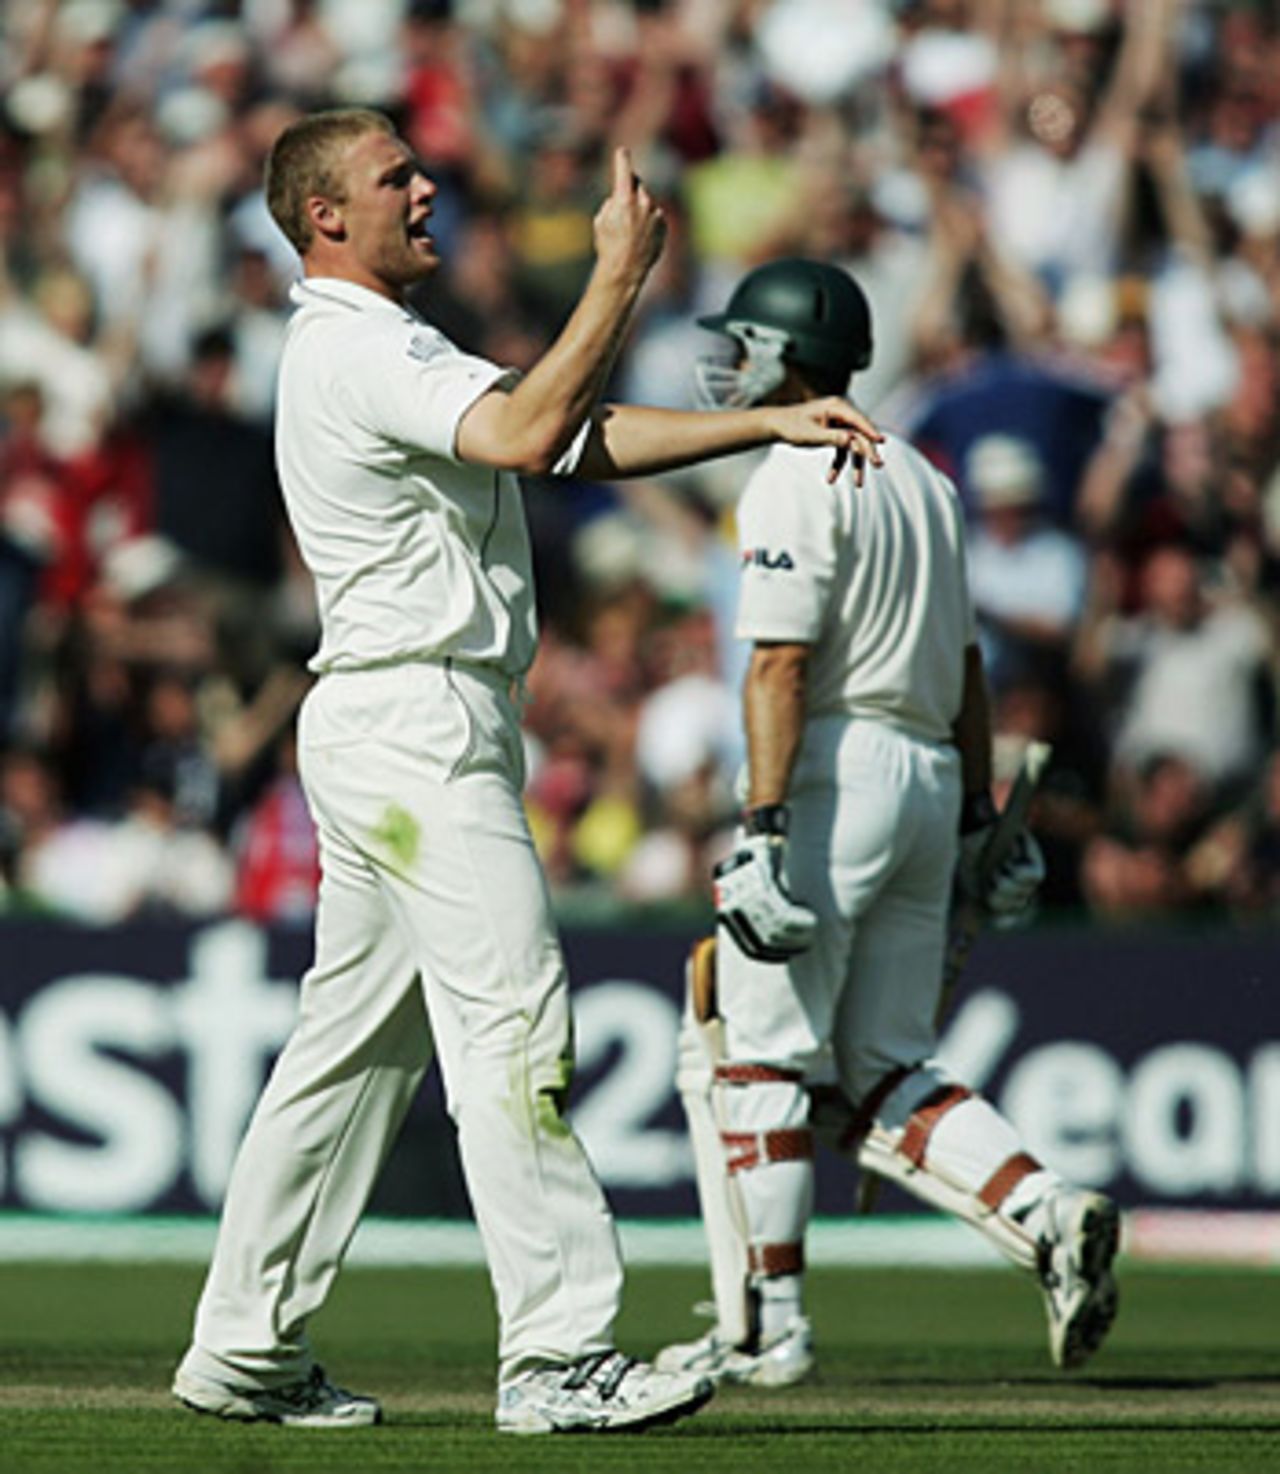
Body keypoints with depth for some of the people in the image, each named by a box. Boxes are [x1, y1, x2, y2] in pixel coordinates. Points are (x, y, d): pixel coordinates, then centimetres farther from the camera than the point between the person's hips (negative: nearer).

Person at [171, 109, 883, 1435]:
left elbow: (581, 436, 16)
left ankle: (245, 1350, 16)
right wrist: (619, 275, -23)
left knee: (358, 1038, 12)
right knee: (510, 1019, -13)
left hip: (392, 730, 11)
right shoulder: (357, 350, -12)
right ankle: (557, 1356, -17)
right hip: (417, 722, -11)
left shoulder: (381, 349, 21)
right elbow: (523, 434, -29)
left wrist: (773, 424, 8)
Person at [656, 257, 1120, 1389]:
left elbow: (781, 666, -18)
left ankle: (767, 1325, -2)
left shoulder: (794, 483, -9)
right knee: (881, 1076, 10)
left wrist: (765, 827, -23)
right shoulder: (922, 477, 19)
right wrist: (977, 817, 22)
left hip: (834, 771, -8)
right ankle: (1048, 1216, -9)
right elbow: (964, 664, 21)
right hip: (930, 777, 8)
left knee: (754, 1053, -1)